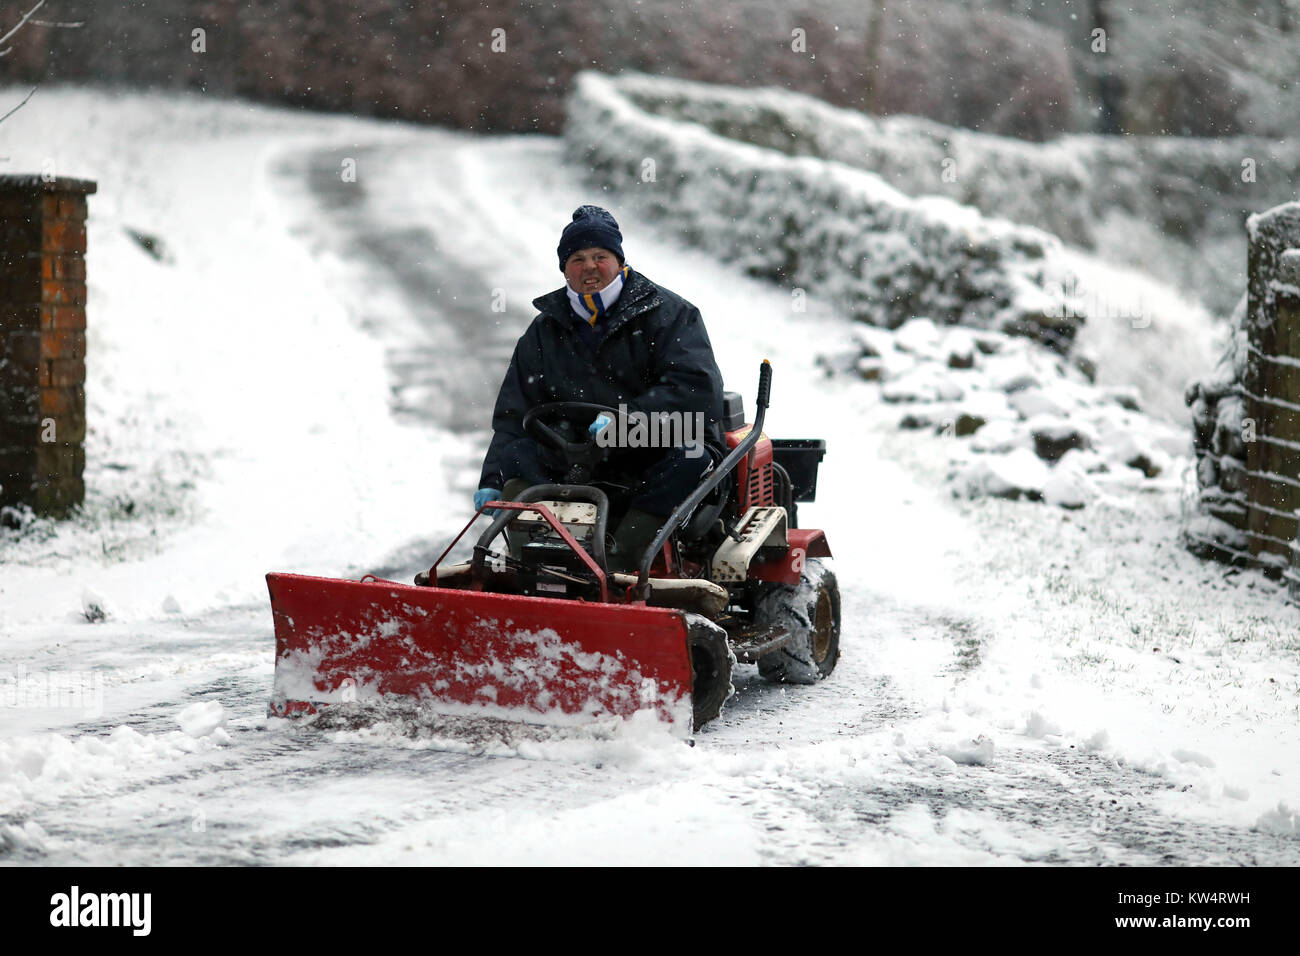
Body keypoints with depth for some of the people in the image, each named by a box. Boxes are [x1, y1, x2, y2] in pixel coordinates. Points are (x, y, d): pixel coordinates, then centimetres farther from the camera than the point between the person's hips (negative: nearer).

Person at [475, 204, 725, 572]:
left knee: (689, 462, -36)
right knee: (516, 456, -22)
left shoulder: (669, 313, 0)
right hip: (582, 463, 4)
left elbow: (697, 387, -15)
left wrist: (625, 423, -27)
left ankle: (615, 563, -49)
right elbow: (513, 415, 11)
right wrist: (492, 481, -7)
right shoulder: (544, 332, 13)